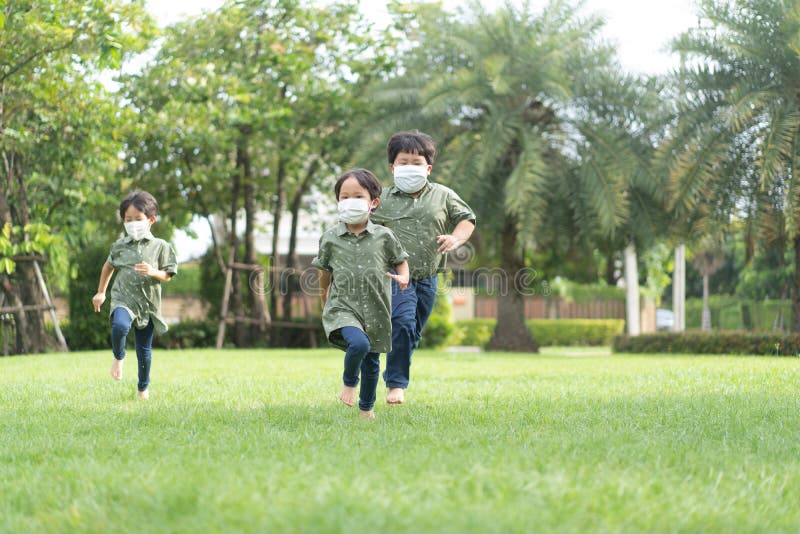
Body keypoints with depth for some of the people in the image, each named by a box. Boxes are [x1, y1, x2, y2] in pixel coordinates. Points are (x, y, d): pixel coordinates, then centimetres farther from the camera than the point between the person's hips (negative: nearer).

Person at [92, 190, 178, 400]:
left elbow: (167, 276, 0)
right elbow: (108, 266, 21)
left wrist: (153, 272, -20)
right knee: (120, 326, -33)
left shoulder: (160, 246, -1)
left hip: (148, 303, 1)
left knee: (144, 349, 10)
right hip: (123, 298, -1)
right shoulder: (120, 245, 4)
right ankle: (118, 358, -4)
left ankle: (143, 388, 30)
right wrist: (101, 292, 24)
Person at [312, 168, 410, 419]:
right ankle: (349, 382, -1)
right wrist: (325, 303, 21)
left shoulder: (384, 236, -2)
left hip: (375, 311, 2)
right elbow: (325, 273, 12)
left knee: (371, 363, 12)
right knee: (359, 343, -30)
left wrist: (403, 278, -9)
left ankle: (366, 408, 35)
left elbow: (401, 261, 12)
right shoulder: (330, 238, -1)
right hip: (343, 308, -2)